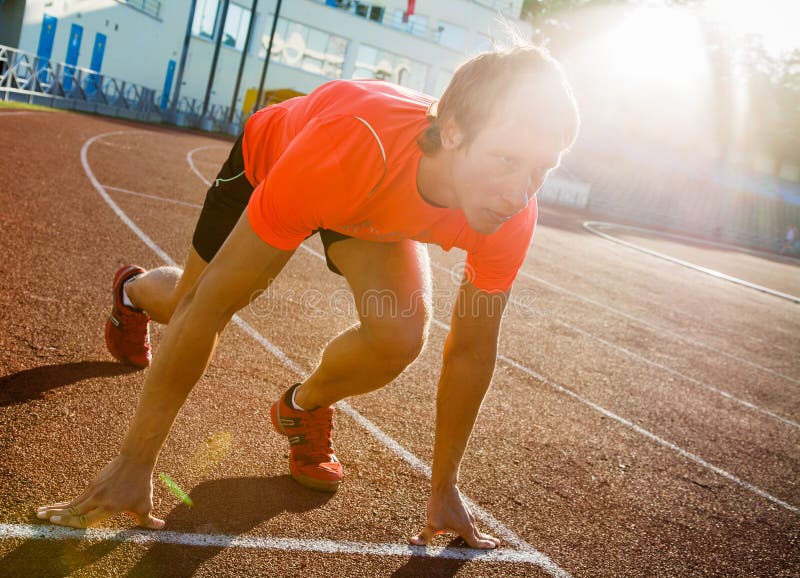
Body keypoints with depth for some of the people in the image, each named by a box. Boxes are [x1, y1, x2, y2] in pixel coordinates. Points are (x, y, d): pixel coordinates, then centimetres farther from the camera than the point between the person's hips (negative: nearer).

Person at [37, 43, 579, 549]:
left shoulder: (511, 215, -34)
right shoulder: (346, 145, -48)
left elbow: (470, 353, -19)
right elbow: (210, 305, -40)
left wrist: (444, 488, -12)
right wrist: (135, 462, -34)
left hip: (378, 208, 3)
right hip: (269, 158, -2)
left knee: (400, 334, -25)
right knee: (192, 307, 14)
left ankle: (304, 406, 9)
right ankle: (134, 289, 54)